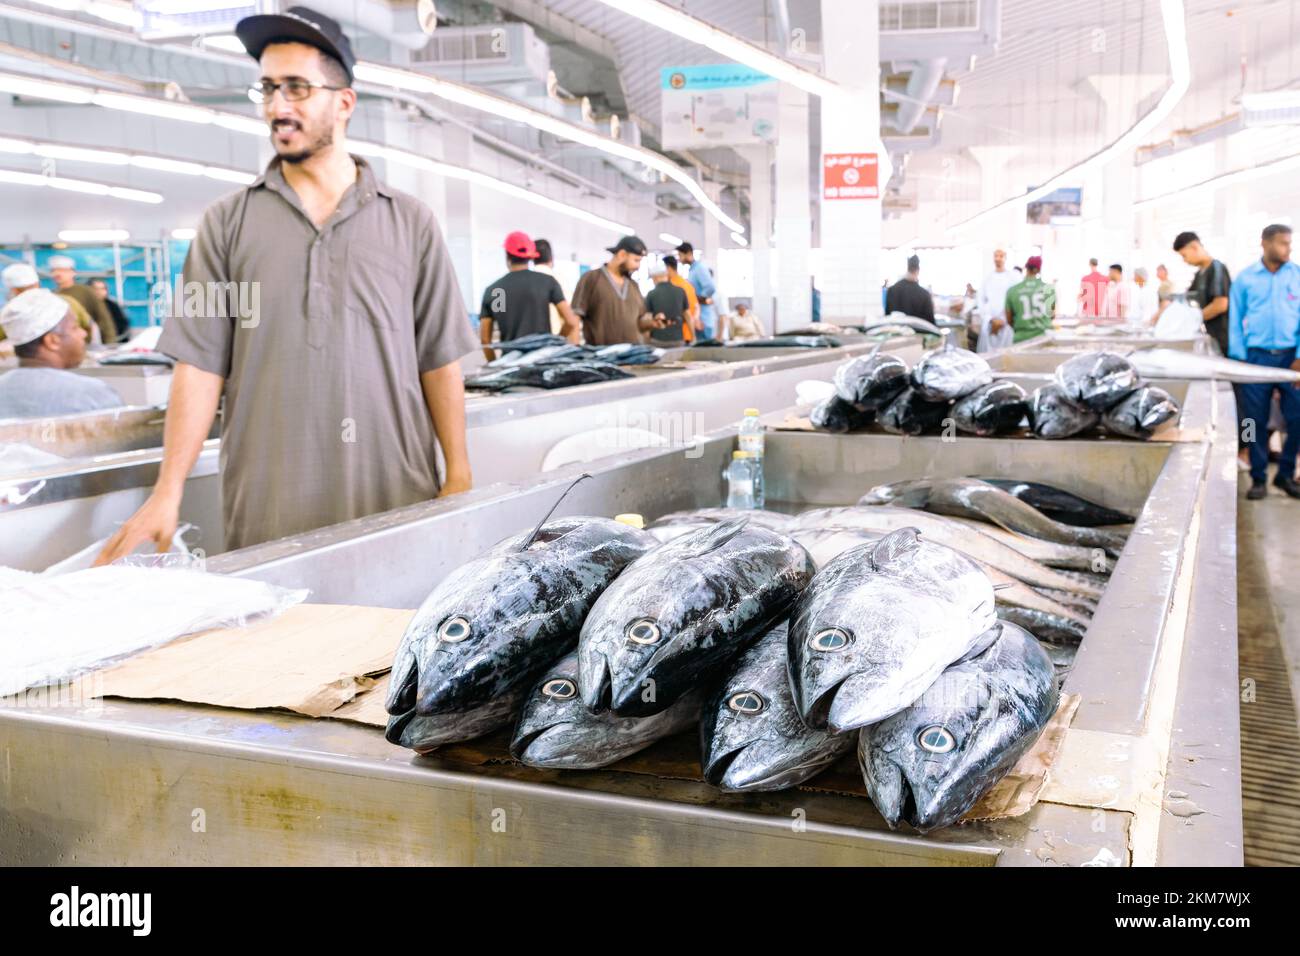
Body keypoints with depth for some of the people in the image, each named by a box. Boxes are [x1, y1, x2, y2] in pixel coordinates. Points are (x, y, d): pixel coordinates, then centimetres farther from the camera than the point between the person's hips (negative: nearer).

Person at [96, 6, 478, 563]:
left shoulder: (410, 222, 6)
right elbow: (200, 364, 2)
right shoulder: (227, 223, 6)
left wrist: (458, 476, 0)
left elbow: (439, 361, 5)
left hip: (396, 506, 0)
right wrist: (168, 493, -5)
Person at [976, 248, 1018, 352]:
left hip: (1007, 324, -2)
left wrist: (1003, 320, -7)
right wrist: (991, 319, -3)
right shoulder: (987, 278, 9)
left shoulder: (1014, 277, 2)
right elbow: (980, 300, 8)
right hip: (988, 323, 2)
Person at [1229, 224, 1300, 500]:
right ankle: (1258, 478, 15)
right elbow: (1235, 320, 7)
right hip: (1256, 356, 0)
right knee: (1256, 421, 4)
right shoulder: (1245, 278, 4)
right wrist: (1238, 359, 0)